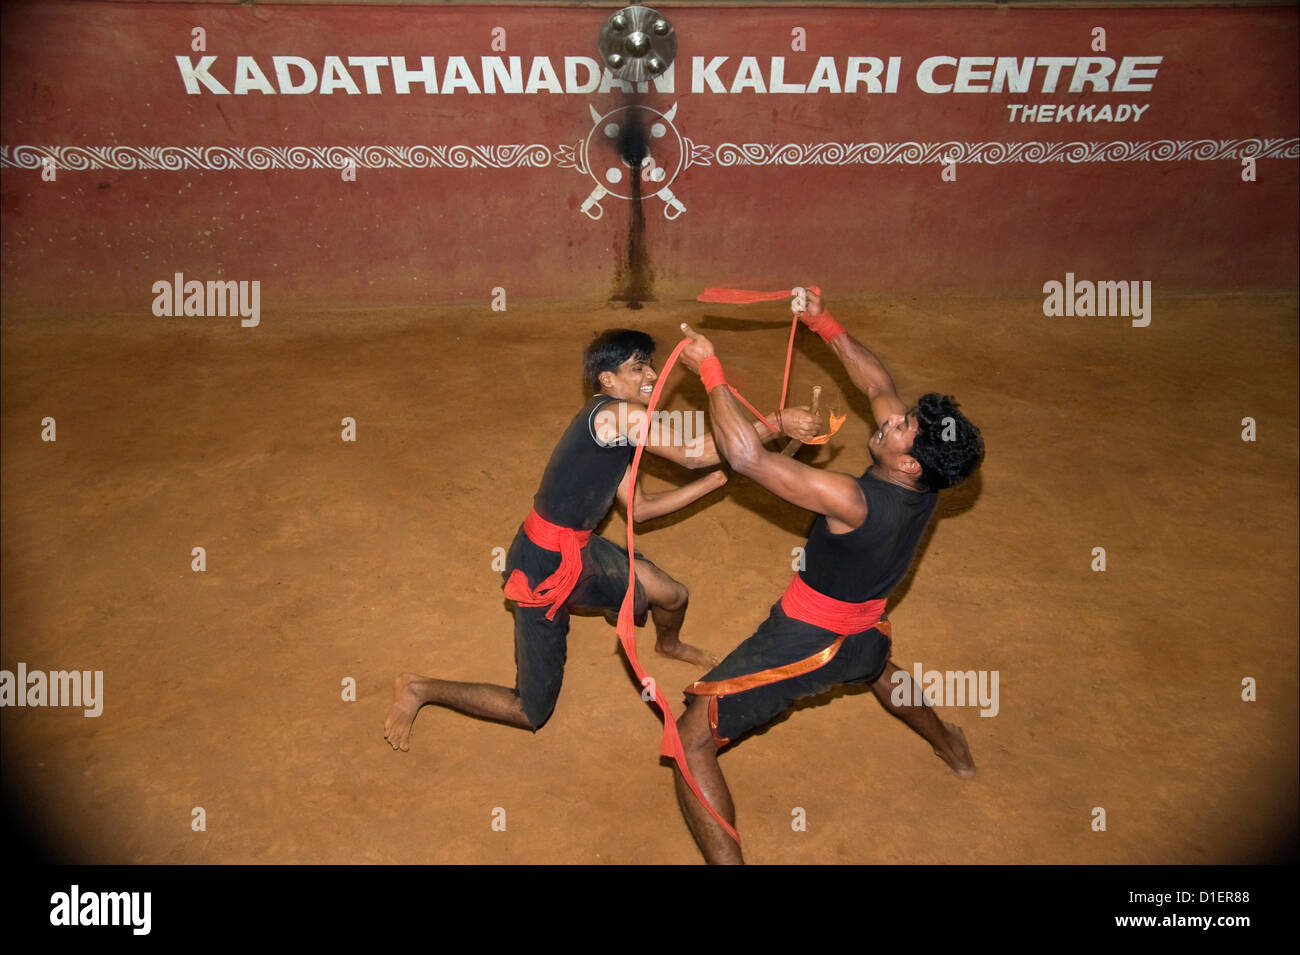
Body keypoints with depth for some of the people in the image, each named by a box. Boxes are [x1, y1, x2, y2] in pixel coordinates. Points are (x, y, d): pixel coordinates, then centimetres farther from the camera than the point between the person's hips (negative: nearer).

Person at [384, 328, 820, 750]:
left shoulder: (616, 428, 8)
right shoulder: (615, 414, -23)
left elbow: (639, 508, 11)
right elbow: (695, 453, -26)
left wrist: (717, 479, 9)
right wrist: (776, 424, -22)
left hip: (582, 550, 9)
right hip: (543, 566, -9)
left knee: (673, 595, 17)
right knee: (531, 712, 0)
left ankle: (668, 643, 54)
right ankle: (418, 689, 17)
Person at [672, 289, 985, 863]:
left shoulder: (854, 503, -34)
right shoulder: (923, 482, -12)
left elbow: (745, 456, -37)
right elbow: (878, 384, 1)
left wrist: (709, 370, -28)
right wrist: (823, 324, 2)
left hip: (802, 644, -8)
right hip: (864, 637, 8)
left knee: (691, 740, -1)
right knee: (878, 670, 45)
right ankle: (953, 750, 69)